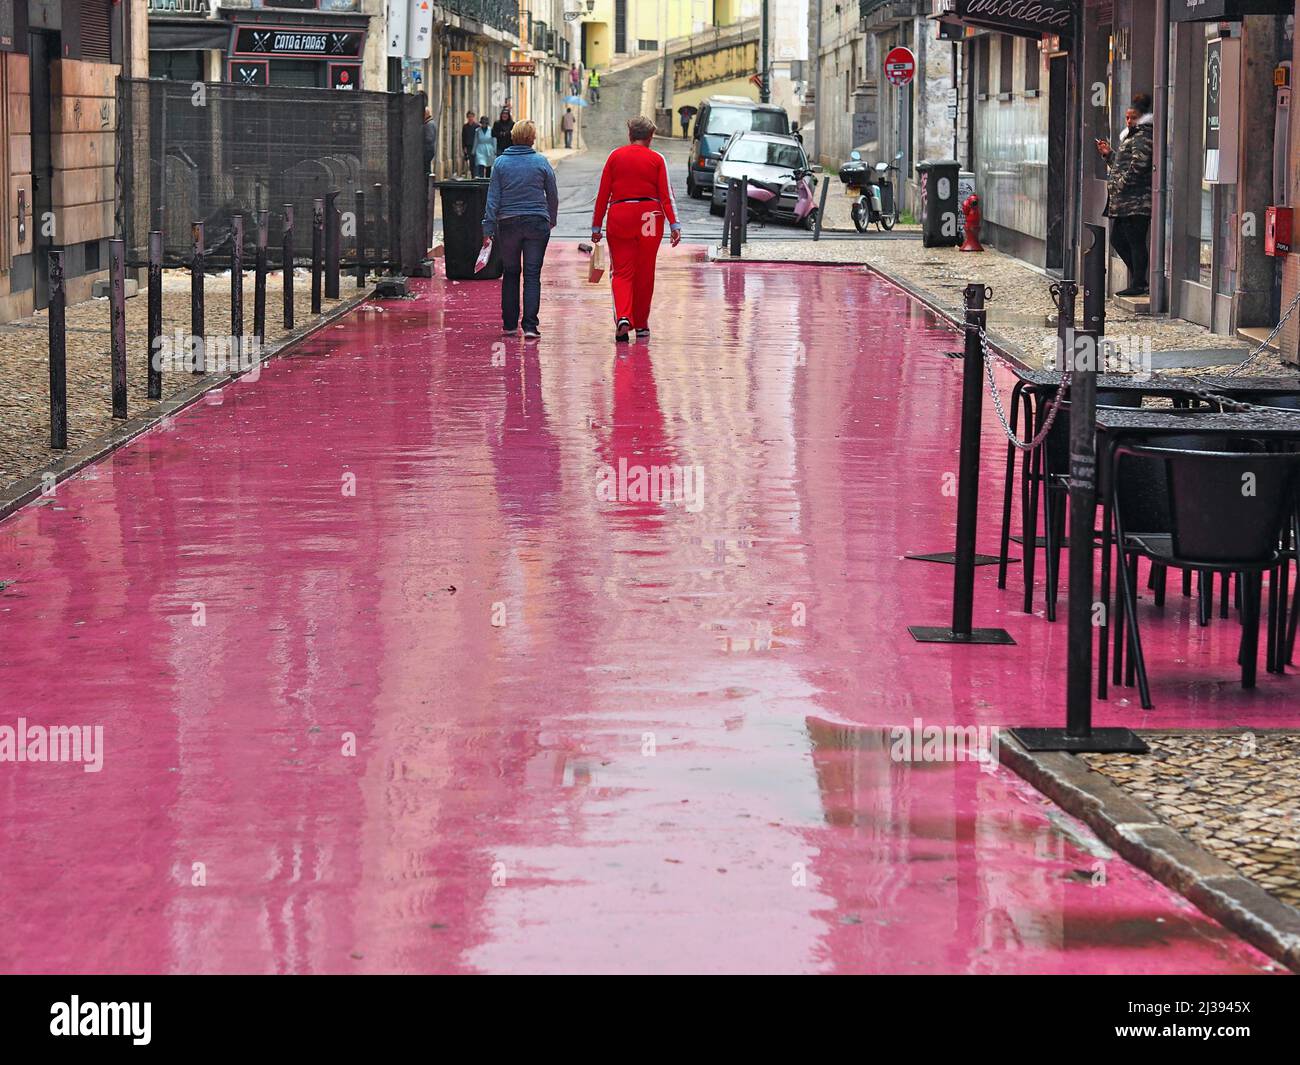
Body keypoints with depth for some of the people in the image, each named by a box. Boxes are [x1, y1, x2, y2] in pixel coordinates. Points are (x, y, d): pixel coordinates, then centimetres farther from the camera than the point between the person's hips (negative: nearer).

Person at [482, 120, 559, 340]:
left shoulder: (501, 163, -1)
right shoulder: (541, 162, -2)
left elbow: (493, 198, -1)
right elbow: (553, 196, 6)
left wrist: (488, 228, 1)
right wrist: (552, 219, 22)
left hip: (508, 223, 1)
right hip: (536, 223, -1)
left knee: (510, 274, 14)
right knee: (532, 275, -1)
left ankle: (510, 323, 16)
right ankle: (530, 325, -9)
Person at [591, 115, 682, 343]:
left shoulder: (615, 157, 4)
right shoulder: (656, 159, 2)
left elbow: (603, 194, 4)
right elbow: (666, 194, -3)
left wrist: (596, 226, 8)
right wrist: (675, 225, -4)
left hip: (619, 217, 0)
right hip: (649, 218, 0)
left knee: (621, 271, 1)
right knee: (645, 273, 11)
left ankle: (623, 317, -21)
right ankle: (641, 324, 20)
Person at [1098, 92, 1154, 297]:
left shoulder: (1142, 138, -11)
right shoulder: (1132, 136, 22)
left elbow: (1137, 165, -21)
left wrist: (1121, 184, -15)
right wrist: (1109, 154, 17)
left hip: (1136, 202, -11)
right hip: (1123, 203, 11)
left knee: (1136, 242, -7)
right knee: (1117, 240, 12)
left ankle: (1139, 284, -3)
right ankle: (1140, 279, 18)